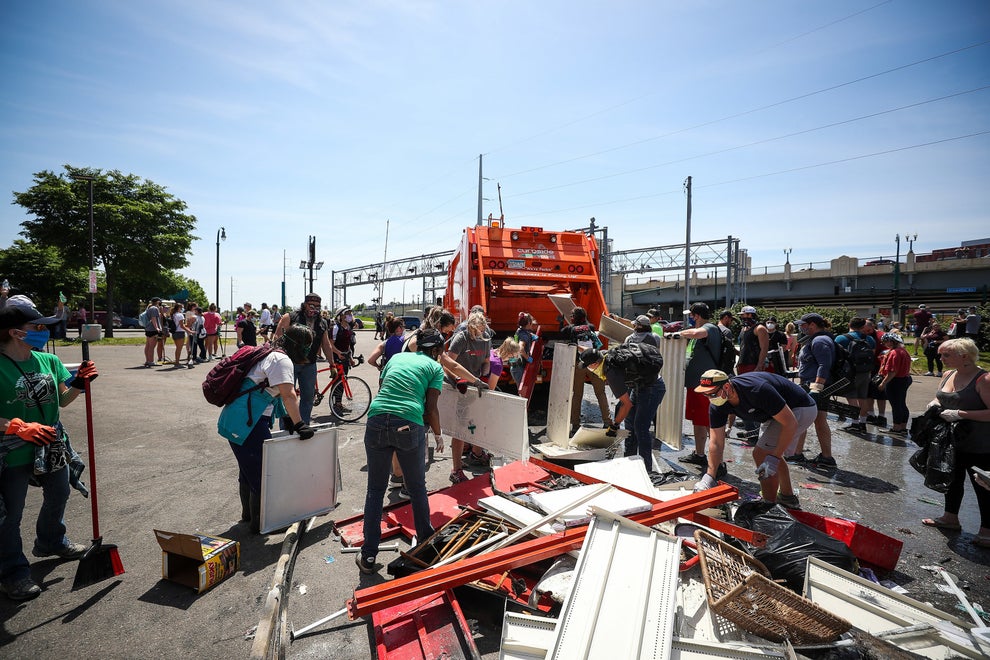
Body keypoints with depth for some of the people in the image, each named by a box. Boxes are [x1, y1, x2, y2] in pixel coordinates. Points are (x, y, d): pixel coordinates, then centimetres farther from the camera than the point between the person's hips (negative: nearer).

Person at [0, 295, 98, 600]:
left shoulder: (49, 361, 0)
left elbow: (62, 400, 4)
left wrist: (79, 383, -13)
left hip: (52, 447, 7)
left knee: (58, 496, 24)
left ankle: (51, 541, 49)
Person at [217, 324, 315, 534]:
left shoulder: (271, 356, 16)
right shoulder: (282, 360, -16)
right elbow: (289, 395, -24)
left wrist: (287, 419, 15)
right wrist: (300, 425, -22)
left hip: (237, 421, 11)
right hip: (247, 423, -11)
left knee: (249, 470, 24)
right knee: (262, 473, 1)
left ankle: (249, 513, 40)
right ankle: (259, 523, 15)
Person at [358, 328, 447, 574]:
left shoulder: (397, 357, 23)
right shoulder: (435, 367, 11)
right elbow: (431, 408, 4)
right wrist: (438, 435, 19)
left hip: (376, 422, 3)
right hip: (409, 426, -3)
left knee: (375, 490, 14)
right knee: (417, 488, 18)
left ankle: (368, 557, 17)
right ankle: (425, 539, 36)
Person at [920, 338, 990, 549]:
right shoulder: (948, 375, 5)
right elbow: (939, 398, 18)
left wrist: (960, 414, -27)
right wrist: (934, 404, -3)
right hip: (952, 441, 8)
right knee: (953, 479, 21)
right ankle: (950, 518, 37)